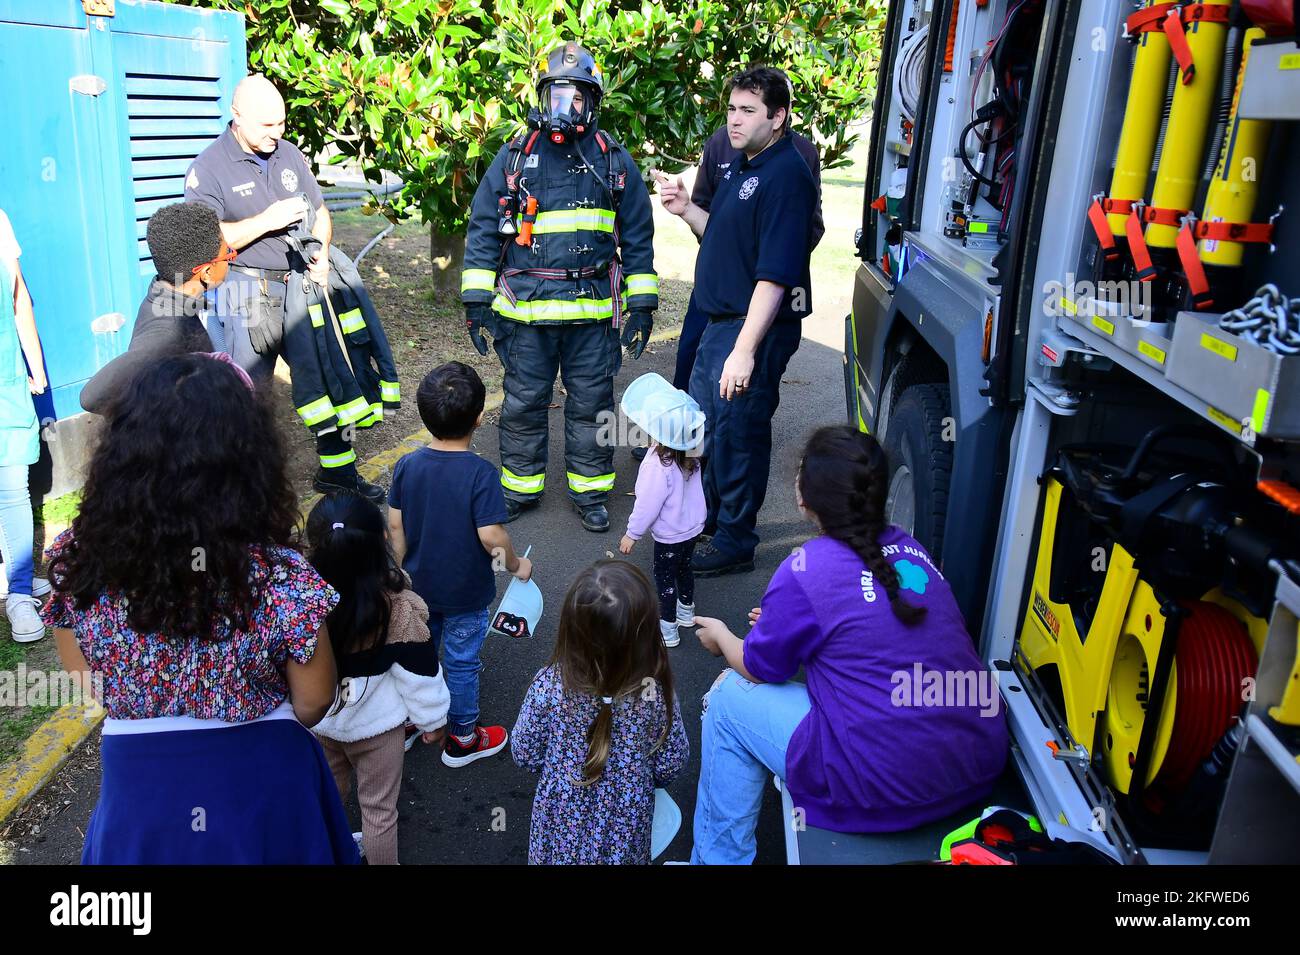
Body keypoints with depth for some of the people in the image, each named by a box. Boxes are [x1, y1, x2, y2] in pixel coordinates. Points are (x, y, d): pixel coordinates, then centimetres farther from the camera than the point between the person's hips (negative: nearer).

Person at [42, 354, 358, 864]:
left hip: (136, 783, 2)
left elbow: (87, 684, -1)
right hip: (259, 780, -1)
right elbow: (313, 702, -11)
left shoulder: (78, 562, -18)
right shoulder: (280, 577, -27)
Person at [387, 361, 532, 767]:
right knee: (462, 664, 13)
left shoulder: (407, 465, -10)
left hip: (419, 586, 5)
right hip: (466, 593, -4)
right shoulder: (481, 474, -25)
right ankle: (462, 739, 30)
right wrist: (516, 564, -6)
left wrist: (404, 568, 11)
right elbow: (491, 536, -25)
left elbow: (395, 525, -4)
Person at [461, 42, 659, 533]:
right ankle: (519, 487, 26)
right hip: (526, 311, 0)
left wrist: (642, 304, 4)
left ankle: (590, 492, 22)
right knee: (523, 405, 9)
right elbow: (484, 230, 5)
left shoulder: (614, 160, 6)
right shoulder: (514, 157, 4)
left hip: (593, 311, 0)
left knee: (591, 405, 8)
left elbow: (637, 236, 8)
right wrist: (476, 299, -1)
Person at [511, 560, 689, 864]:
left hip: (560, 819, 0)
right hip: (624, 828, 0)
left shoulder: (548, 686, -26)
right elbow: (670, 766, -11)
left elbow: (525, 754, -11)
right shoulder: (657, 694, -25)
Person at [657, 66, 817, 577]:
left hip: (755, 328, -10)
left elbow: (775, 273, -25)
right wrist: (686, 209, 5)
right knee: (704, 424, 21)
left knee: (738, 434, 2)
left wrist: (745, 349, -29)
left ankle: (734, 542, 18)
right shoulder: (741, 165, 11)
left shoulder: (785, 176, -19)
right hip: (720, 322, 10)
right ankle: (706, 514, 41)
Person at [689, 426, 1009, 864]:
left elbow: (758, 669, 4)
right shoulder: (910, 548, 5)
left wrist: (721, 637, 25)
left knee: (728, 697, 11)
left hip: (887, 788, -7)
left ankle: (718, 855, 25)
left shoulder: (803, 572, -12)